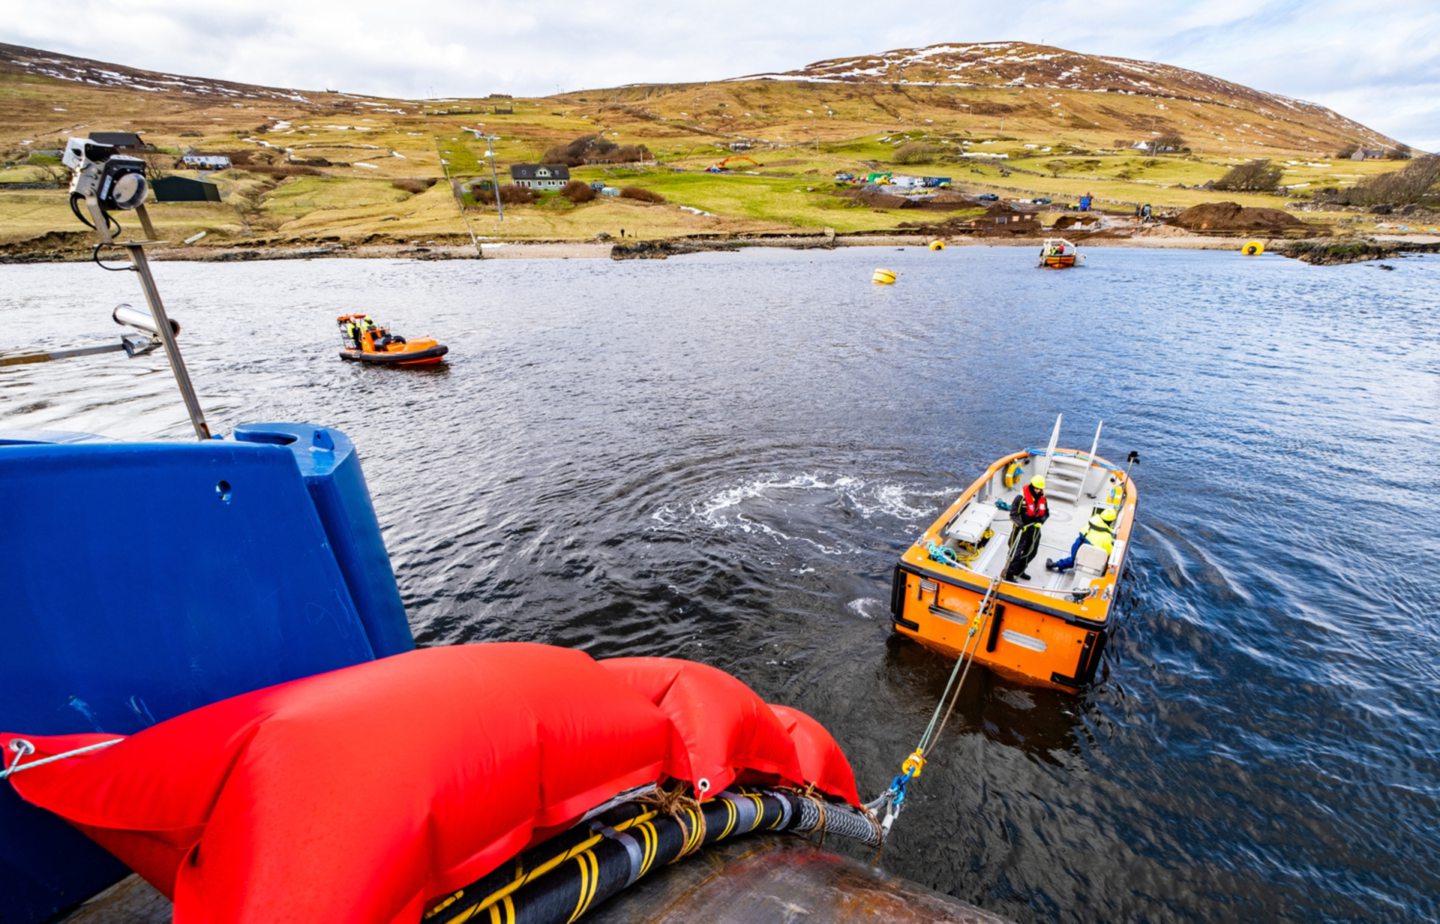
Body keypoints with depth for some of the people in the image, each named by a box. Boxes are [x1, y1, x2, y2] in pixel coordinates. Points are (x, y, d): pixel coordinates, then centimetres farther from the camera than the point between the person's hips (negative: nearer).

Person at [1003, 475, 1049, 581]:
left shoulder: (1042, 498, 0)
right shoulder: (1021, 497, -20)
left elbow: (1046, 513, 10)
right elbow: (1013, 514, -18)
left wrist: (1041, 521, -11)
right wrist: (1020, 524, -33)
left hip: (1034, 531, 7)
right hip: (1021, 530, -7)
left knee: (1030, 552, 20)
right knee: (1016, 553, -7)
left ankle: (1019, 571, 39)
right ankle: (1008, 575, 6)